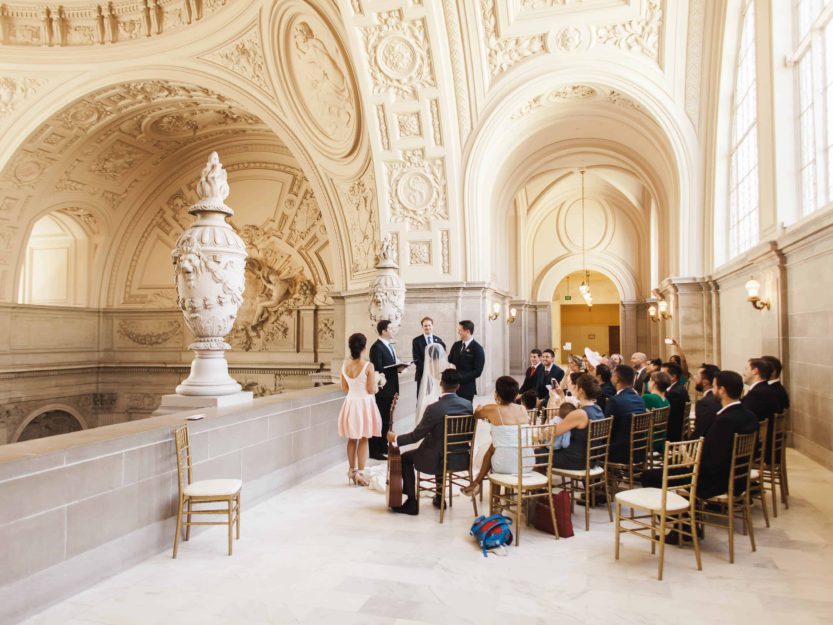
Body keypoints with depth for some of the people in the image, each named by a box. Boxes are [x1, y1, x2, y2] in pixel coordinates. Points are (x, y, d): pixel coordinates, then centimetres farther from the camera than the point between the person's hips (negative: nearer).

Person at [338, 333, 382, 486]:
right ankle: (360, 473, 8)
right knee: (363, 440, 6)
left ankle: (352, 471, 25)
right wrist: (377, 382, 5)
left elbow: (344, 388, 6)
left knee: (352, 439, 16)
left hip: (350, 402, 5)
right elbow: (372, 390, -13)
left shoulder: (345, 364, -3)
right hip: (364, 404, -4)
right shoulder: (368, 366, -17)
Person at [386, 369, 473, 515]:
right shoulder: (468, 405, -7)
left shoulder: (434, 409, -22)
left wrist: (395, 438, 4)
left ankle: (412, 503, 19)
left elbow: (416, 436, -13)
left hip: (439, 460, -5)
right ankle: (439, 498, 40)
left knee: (406, 458, 19)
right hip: (462, 459, 6)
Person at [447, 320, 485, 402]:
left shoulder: (477, 348, -7)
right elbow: (449, 362, 16)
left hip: (466, 388, -5)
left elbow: (477, 371, -11)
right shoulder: (456, 345, 12)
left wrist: (460, 378, -18)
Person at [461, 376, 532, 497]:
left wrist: (480, 408, 38)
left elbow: (476, 414, 17)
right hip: (528, 463, 4)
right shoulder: (523, 409, 5)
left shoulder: (492, 409, -5)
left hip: (505, 465, -4)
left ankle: (477, 482, 42)